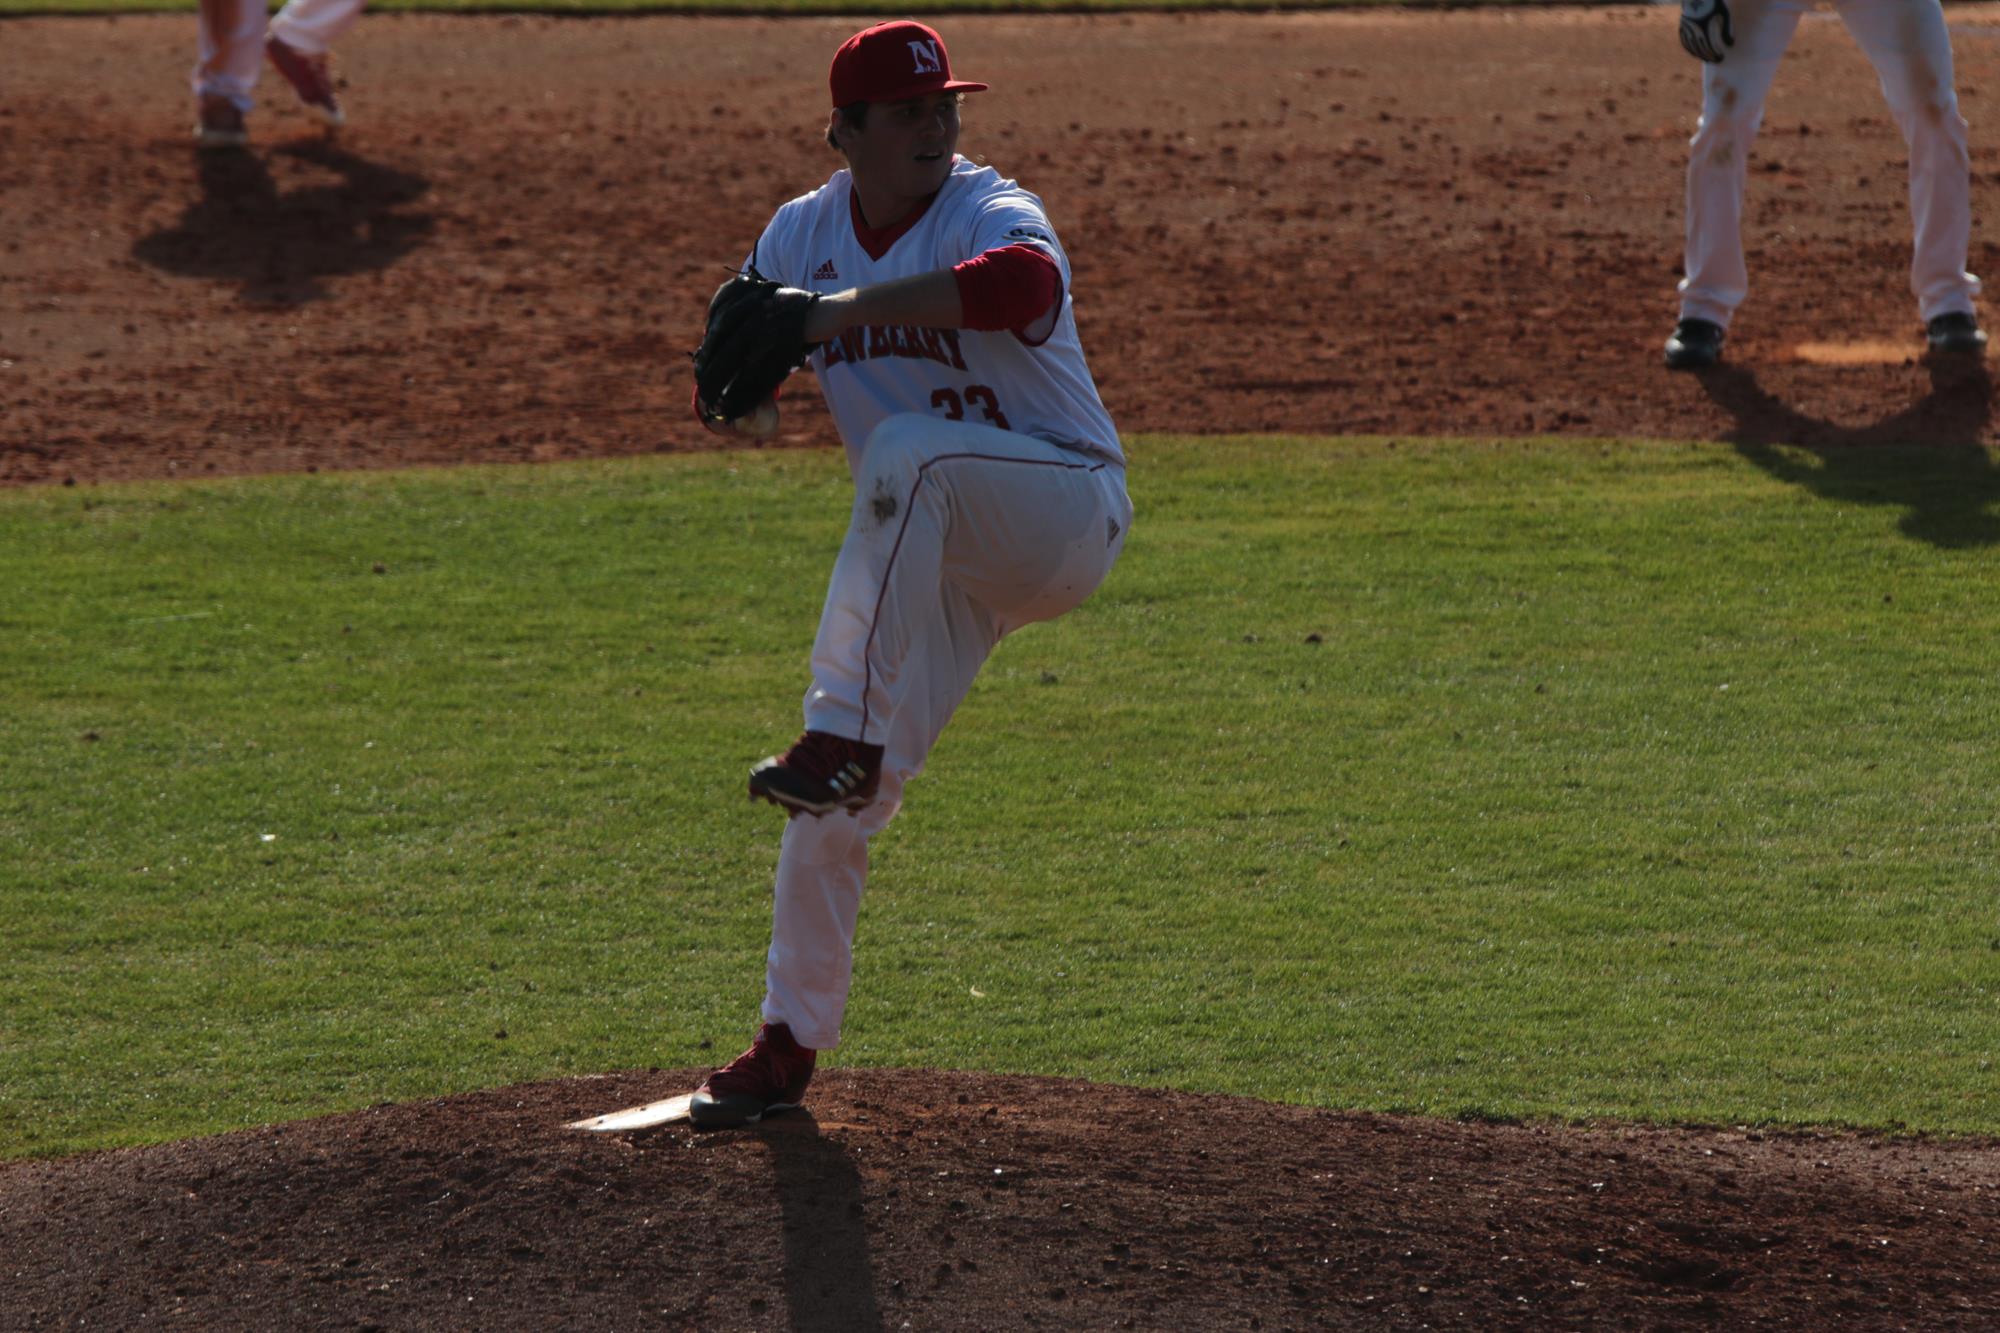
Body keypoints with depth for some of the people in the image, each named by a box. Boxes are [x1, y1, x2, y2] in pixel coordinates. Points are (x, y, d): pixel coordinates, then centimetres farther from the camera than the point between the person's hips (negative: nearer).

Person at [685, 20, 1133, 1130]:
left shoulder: (990, 215, -17)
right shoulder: (801, 236, 3)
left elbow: (1028, 284, -42)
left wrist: (842, 312, -43)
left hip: (1068, 510, -6)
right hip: (926, 565, 6)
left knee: (909, 451, -37)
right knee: (835, 809, -2)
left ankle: (844, 739, -35)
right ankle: (790, 1041, 14)